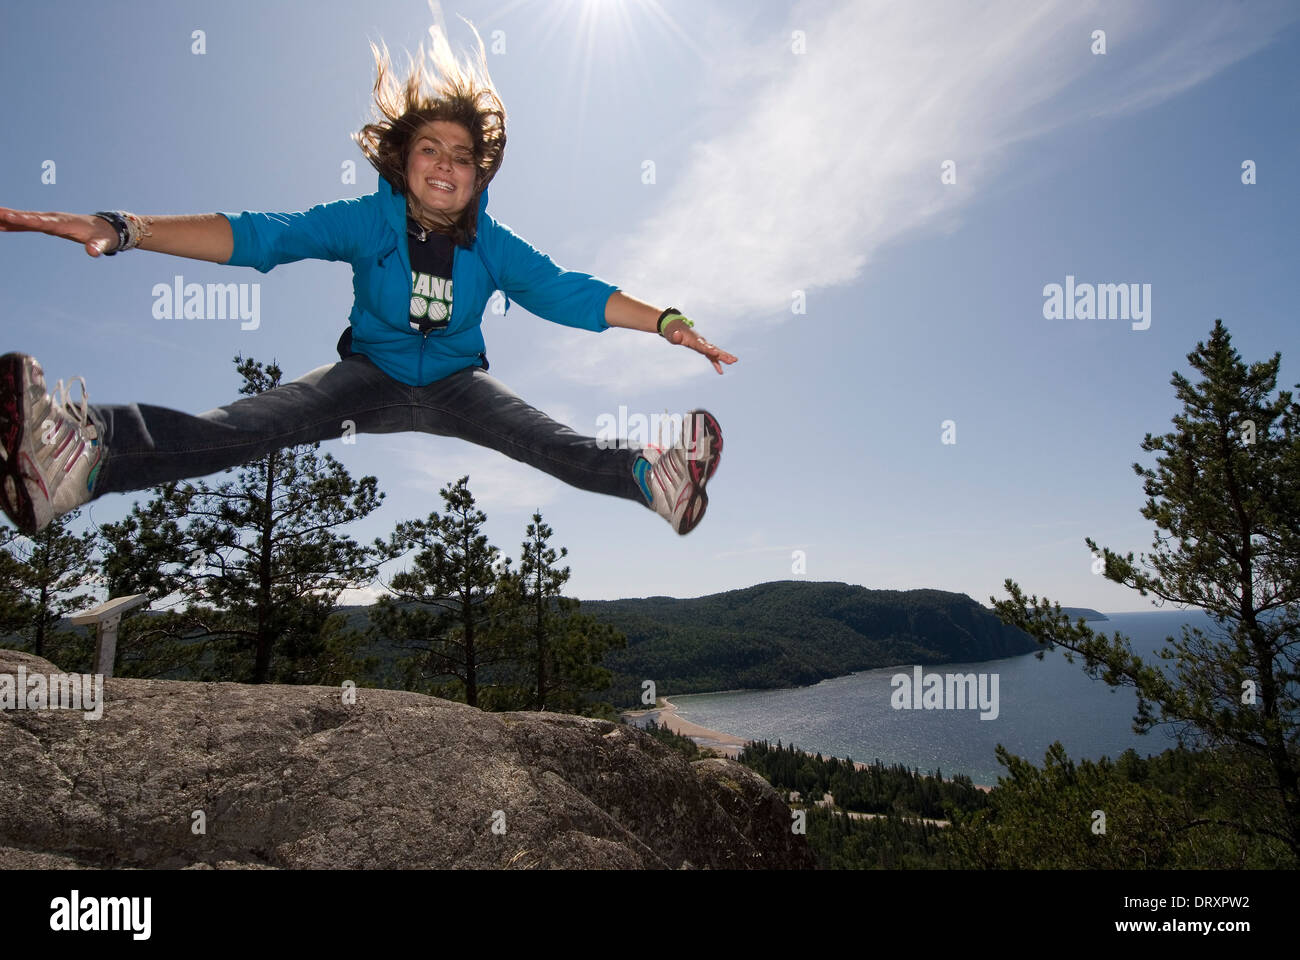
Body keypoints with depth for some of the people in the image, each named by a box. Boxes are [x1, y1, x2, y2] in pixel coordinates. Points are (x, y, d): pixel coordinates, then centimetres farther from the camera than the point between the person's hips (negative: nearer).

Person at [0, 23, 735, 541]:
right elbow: (262, 237, -20)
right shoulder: (366, 221, -11)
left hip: (456, 384, 4)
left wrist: (668, 323, -24)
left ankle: (649, 478, -42)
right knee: (247, 424, -30)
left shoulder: (493, 245, -7)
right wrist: (122, 230, -33)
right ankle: (79, 454, -52)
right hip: (371, 374, -3)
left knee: (545, 438, -23)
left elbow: (570, 292, -12)